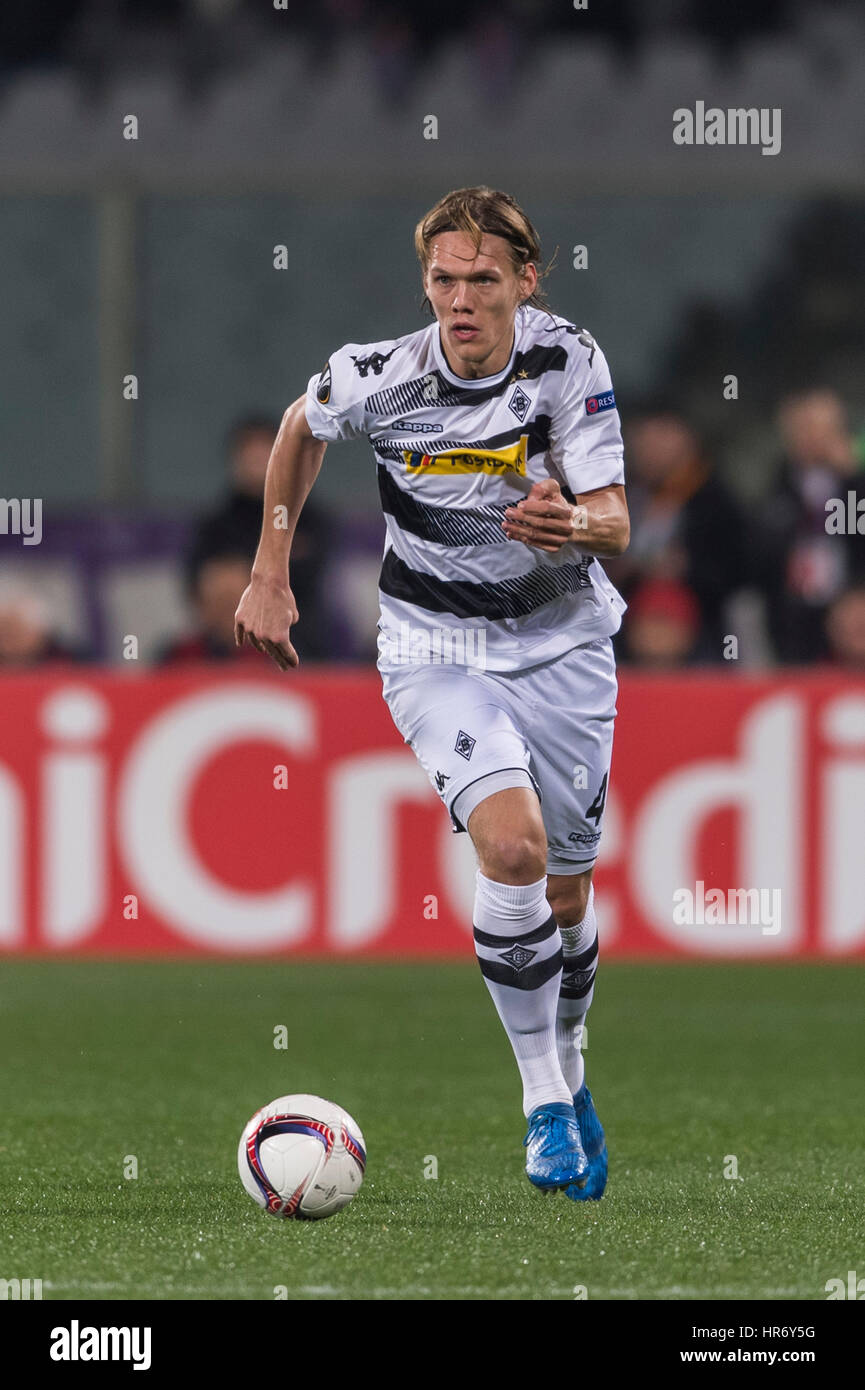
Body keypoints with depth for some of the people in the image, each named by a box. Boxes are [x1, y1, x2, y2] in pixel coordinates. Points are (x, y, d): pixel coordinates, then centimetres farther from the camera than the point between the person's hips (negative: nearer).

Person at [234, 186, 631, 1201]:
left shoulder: (568, 358, -17)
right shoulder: (380, 377, -17)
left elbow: (614, 520, -19)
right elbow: (302, 428, 7)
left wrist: (572, 527, -43)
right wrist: (270, 573, 10)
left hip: (563, 642, 2)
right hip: (437, 651, -2)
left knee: (563, 894, 7)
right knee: (511, 842, -25)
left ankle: (569, 1075, 36)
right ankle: (542, 1100, -13)